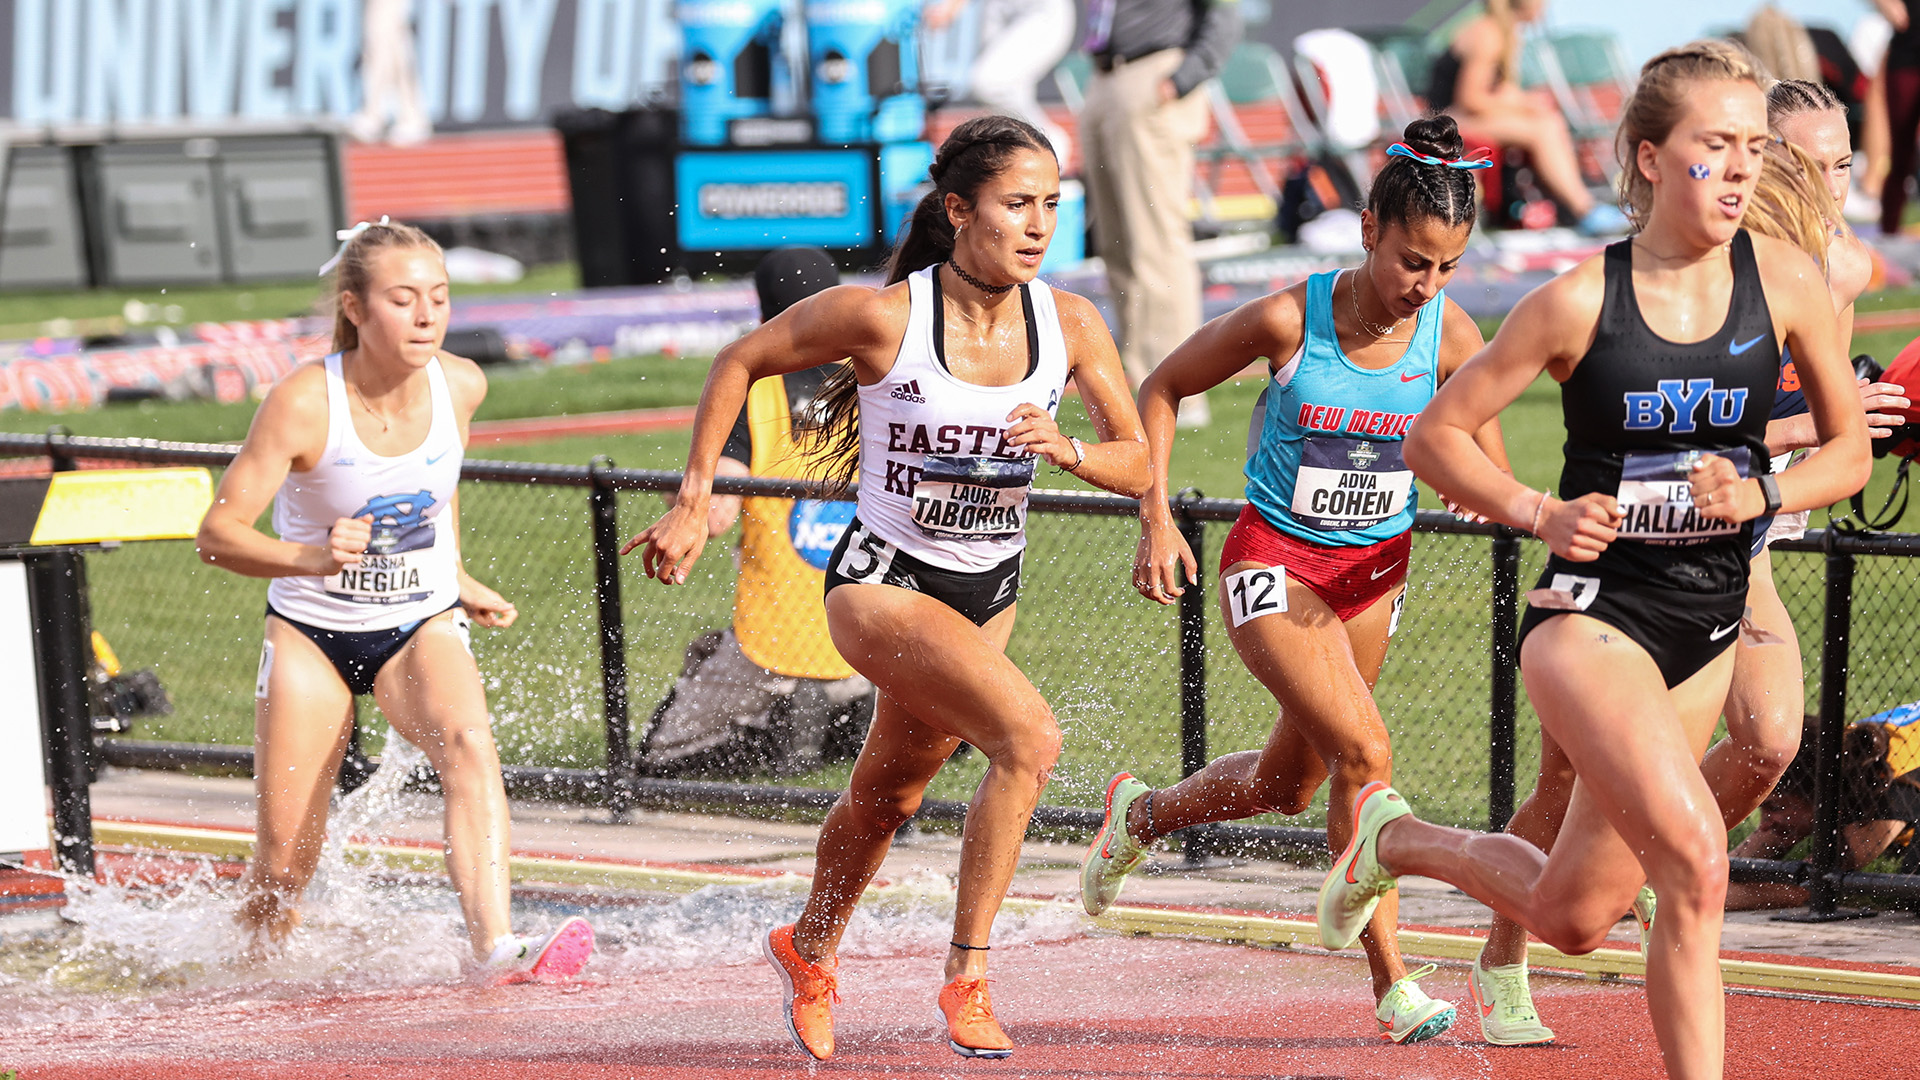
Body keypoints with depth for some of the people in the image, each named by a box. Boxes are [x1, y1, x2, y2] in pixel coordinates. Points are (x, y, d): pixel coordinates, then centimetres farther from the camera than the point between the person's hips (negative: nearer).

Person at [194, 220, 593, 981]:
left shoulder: (460, 386, -10)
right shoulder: (305, 402, -22)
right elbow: (217, 533, -22)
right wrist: (311, 559, -39)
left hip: (422, 624, 2)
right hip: (312, 630, -2)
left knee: (469, 744, -31)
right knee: (284, 860, 0)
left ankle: (494, 946, -42)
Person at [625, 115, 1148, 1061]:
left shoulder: (1070, 325, -10)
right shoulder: (882, 315, -22)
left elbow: (1138, 466, -5)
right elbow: (739, 363, -8)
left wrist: (1066, 449, -27)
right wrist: (693, 504, -8)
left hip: (988, 592, 6)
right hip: (882, 583, -6)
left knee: (890, 792, 24)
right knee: (1028, 736, -27)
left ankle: (809, 954, 52)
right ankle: (967, 981, -18)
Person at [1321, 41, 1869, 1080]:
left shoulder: (1786, 280, -4)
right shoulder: (1580, 301, -11)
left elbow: (1850, 450, 7)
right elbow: (1434, 435, -1)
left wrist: (1760, 494, -12)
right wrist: (1542, 514, -16)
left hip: (1708, 624, 4)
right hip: (1594, 611, -4)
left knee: (1572, 918, 12)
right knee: (1695, 868, -26)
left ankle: (1397, 842, 40)